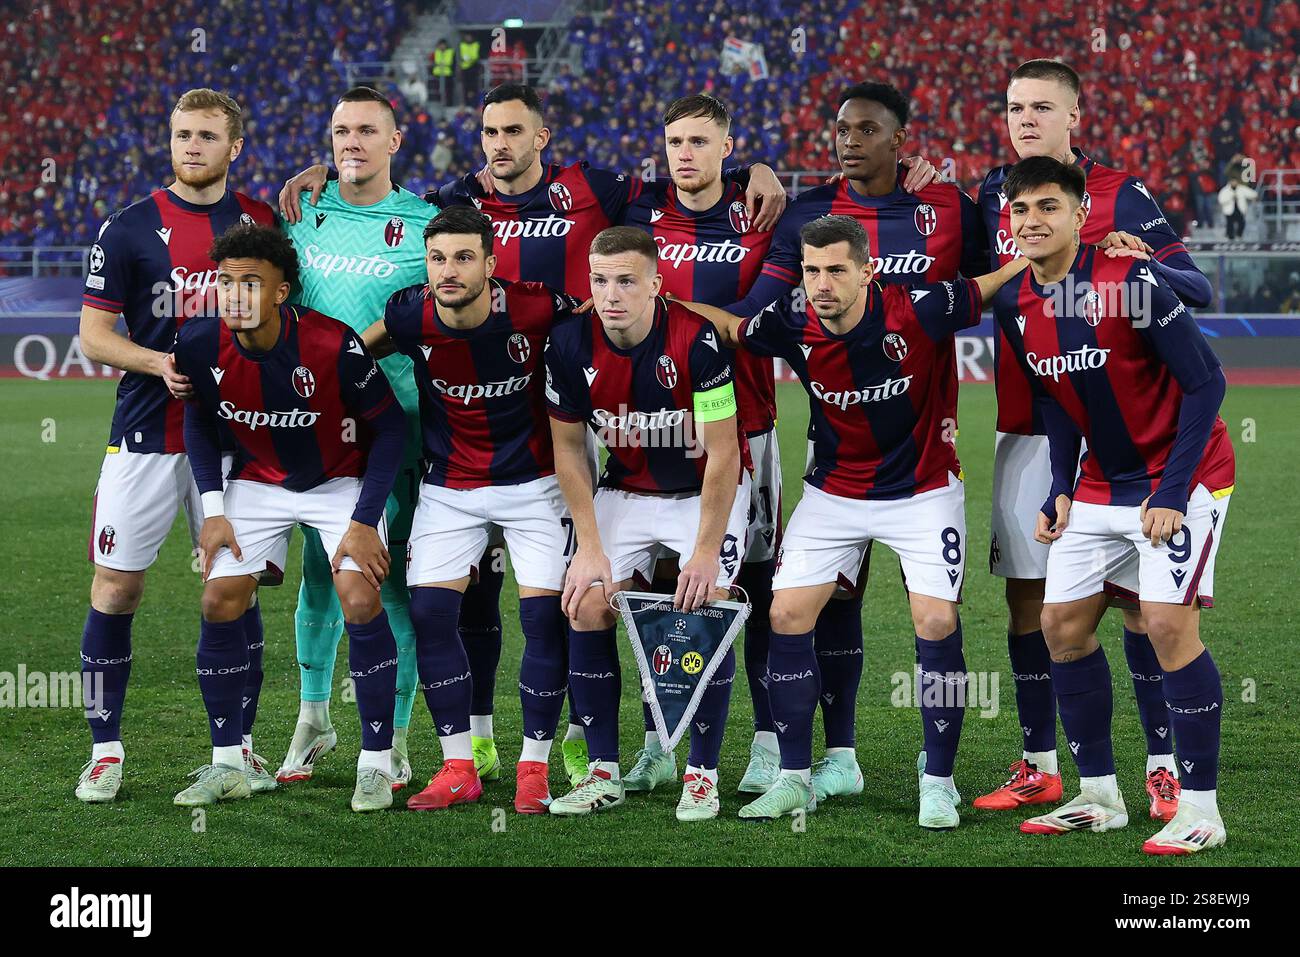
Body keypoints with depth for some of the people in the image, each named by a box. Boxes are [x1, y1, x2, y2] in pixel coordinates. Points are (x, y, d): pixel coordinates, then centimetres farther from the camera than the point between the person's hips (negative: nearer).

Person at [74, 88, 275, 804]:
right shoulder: (130, 229, -1)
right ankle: (105, 750, 8)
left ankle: (238, 745, 17)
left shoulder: (262, 220, 7)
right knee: (116, 587, -3)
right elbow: (94, 333, -2)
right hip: (147, 437, -2)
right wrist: (158, 362, -18)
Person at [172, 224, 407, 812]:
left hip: (342, 481, -3)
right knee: (220, 603, -7)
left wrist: (365, 521, -19)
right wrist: (213, 509, -5)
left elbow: (389, 426, -15)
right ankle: (227, 764, 7)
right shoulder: (200, 345, -19)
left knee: (360, 602, -19)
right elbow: (199, 420, 2)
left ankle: (376, 765, -5)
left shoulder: (335, 345, -30)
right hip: (258, 483, 3)